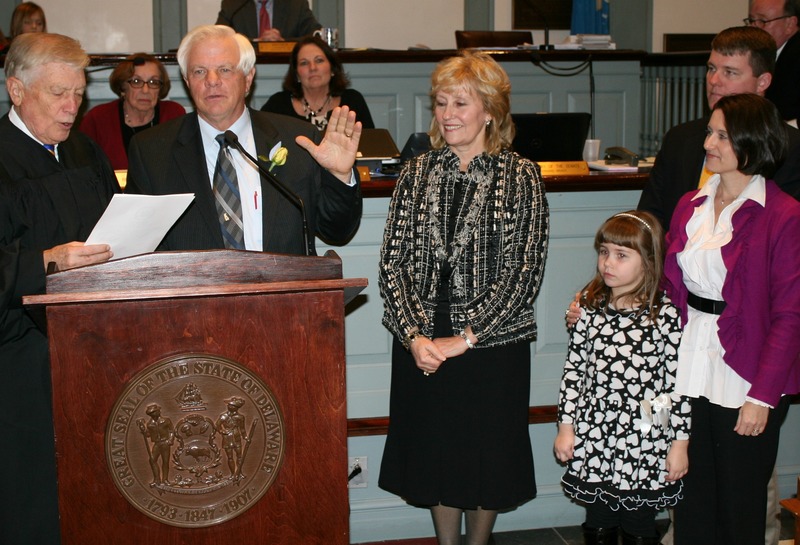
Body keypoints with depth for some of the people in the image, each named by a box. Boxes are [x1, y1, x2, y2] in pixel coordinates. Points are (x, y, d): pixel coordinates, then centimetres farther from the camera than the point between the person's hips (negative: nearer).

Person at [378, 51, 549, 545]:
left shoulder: (521, 177, -5)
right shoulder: (417, 174, 5)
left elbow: (525, 270, -11)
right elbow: (392, 262, 1)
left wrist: (465, 338, -16)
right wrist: (414, 335, -12)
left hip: (493, 345, -2)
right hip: (422, 348, 3)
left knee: (487, 455, 11)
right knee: (436, 452, 13)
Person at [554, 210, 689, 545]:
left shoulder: (666, 314, -10)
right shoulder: (590, 308, 0)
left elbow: (678, 380, -8)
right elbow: (573, 369, 4)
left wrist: (680, 442, -6)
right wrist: (566, 425, 4)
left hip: (644, 443, -3)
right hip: (594, 440, 3)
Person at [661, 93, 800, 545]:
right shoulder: (690, 206, 8)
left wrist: (763, 395, -14)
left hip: (744, 379, -5)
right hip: (687, 370, 5)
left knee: (740, 506, 8)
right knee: (691, 497, 13)